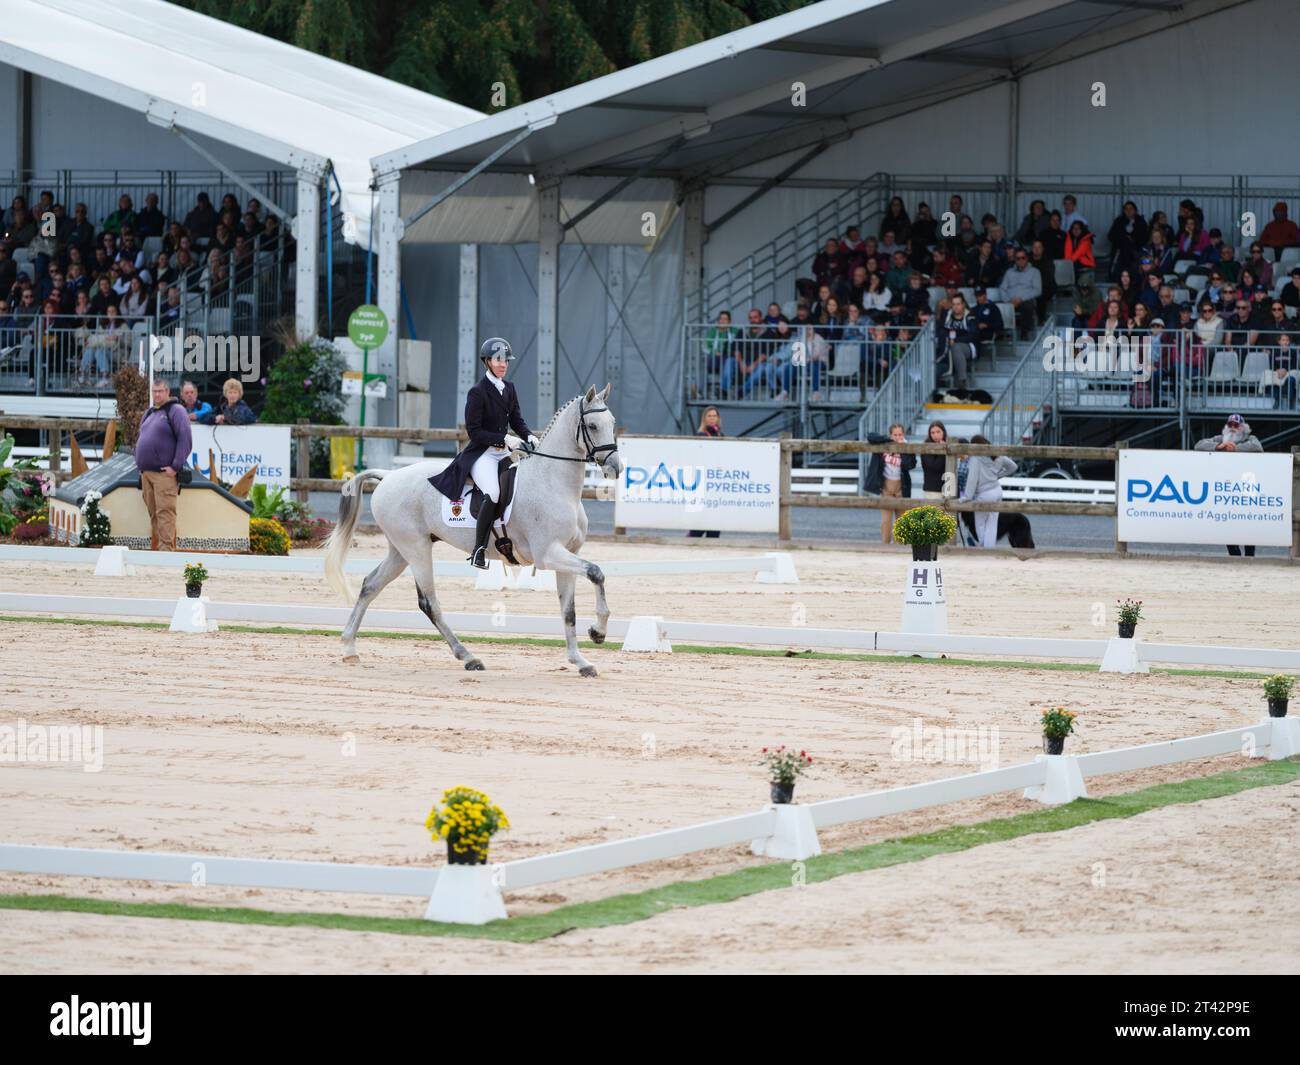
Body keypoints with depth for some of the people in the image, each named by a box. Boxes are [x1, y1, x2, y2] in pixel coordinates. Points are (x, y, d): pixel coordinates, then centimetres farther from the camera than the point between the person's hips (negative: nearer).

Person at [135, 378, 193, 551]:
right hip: (146, 473, 8)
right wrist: (140, 465, 17)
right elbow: (141, 438, 29)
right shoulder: (149, 413, 21)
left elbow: (185, 439, -12)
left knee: (165, 512, -13)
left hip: (164, 473, -8)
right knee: (153, 514, 8)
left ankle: (166, 548, -16)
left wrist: (176, 466, -17)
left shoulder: (175, 411, -4)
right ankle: (157, 546, 11)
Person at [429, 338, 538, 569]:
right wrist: (504, 439, -20)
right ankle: (479, 551, -25)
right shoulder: (478, 392, -9)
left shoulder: (509, 388, 12)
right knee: (494, 493, -32)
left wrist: (529, 436, -6)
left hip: (504, 452, 8)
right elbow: (474, 430, -12)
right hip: (481, 453, -8)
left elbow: (517, 420, 15)